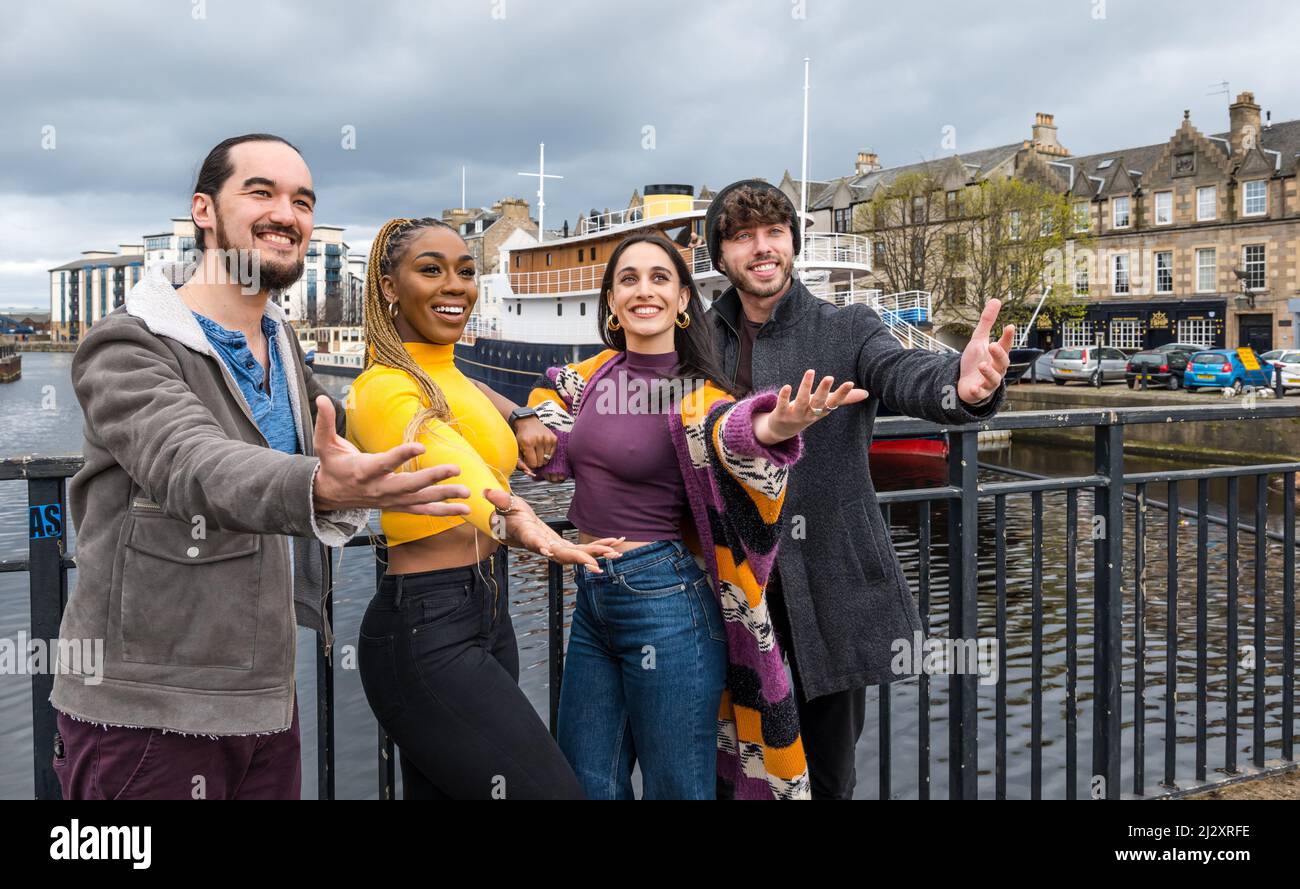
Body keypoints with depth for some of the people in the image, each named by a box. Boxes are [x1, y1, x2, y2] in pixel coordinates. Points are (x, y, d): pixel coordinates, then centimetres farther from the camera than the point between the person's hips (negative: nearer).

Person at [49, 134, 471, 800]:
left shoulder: (282, 343, 11)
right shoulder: (125, 347, -12)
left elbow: (330, 426, 33)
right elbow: (192, 467, -33)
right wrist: (321, 490, -49)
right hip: (144, 718, -6)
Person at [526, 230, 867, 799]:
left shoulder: (695, 395, -11)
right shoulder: (591, 378, 6)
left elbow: (731, 431, -35)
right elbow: (552, 452, 26)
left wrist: (773, 429, -57)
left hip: (666, 602, -6)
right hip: (591, 597, 6)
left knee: (676, 788, 6)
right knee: (590, 785, 15)